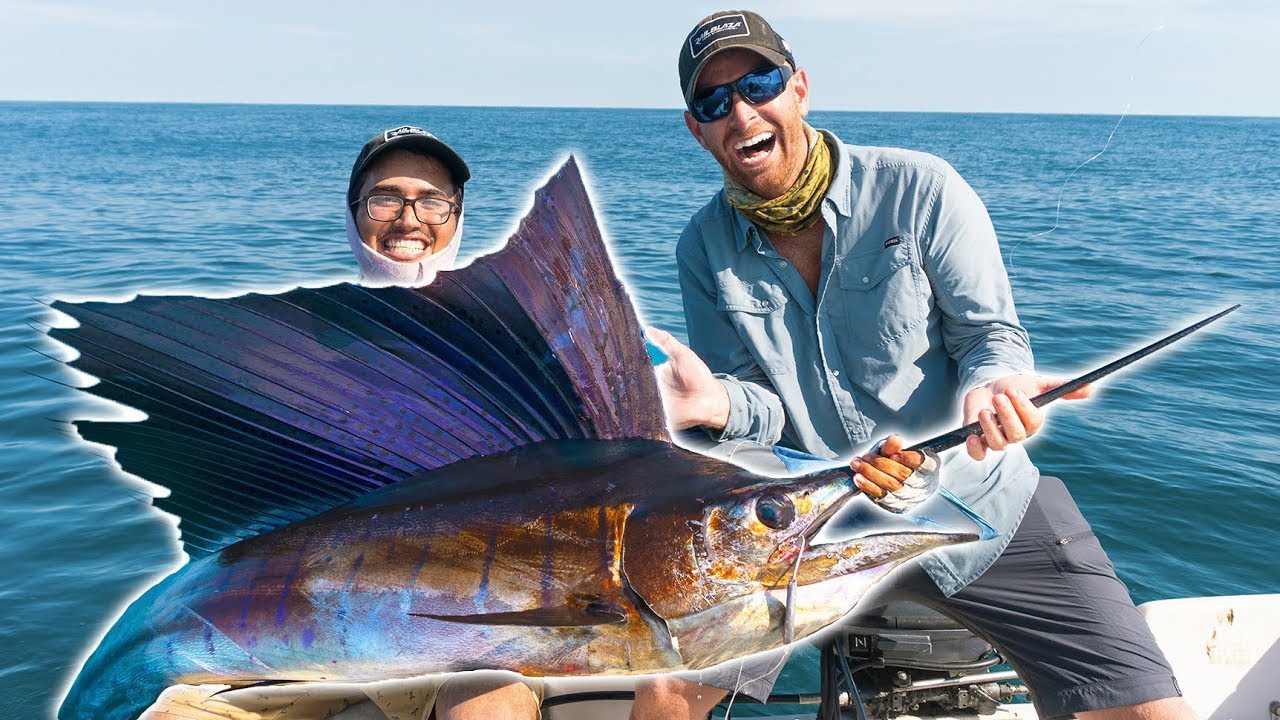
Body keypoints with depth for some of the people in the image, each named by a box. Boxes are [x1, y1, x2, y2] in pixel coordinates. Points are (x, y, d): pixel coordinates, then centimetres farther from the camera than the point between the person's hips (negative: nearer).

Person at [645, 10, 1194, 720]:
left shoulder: (918, 188, -11)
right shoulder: (705, 249, -3)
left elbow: (991, 333, -8)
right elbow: (763, 411, -4)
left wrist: (991, 386, -32)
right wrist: (719, 404, -28)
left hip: (976, 507, -1)